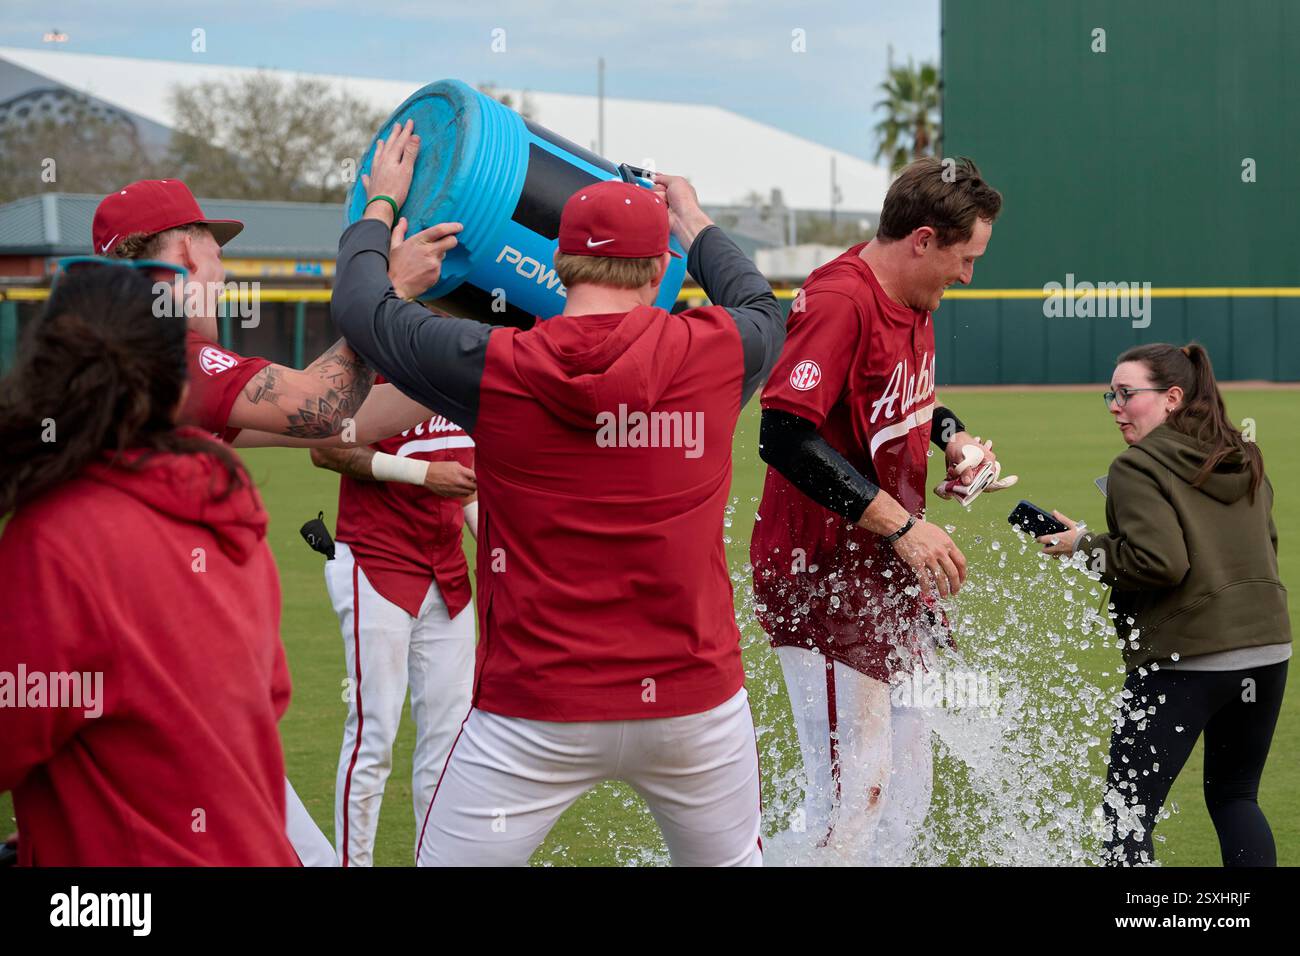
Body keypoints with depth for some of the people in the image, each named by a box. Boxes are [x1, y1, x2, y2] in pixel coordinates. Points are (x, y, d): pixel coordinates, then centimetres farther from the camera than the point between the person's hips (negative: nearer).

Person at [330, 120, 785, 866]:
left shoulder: (496, 369, -8)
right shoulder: (713, 355, -4)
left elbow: (361, 307, 8)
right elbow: (763, 310, 23)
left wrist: (381, 204, 26)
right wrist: (696, 225, 40)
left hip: (538, 715, -2)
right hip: (695, 702, 2)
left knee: (446, 858, 9)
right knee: (735, 858, 21)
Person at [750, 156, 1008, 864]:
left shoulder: (915, 302, 10)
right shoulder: (839, 299, -21)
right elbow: (785, 435, -30)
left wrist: (955, 439, 8)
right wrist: (901, 524, -28)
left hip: (892, 578, 10)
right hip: (823, 580, -10)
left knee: (907, 793, 14)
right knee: (854, 800, -11)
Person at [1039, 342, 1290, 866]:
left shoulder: (1137, 469, -9)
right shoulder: (1245, 462, 14)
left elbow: (1160, 562, -20)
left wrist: (1086, 547, -7)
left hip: (1184, 659, -7)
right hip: (1268, 650, 7)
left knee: (1127, 816, -2)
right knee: (1234, 797, 22)